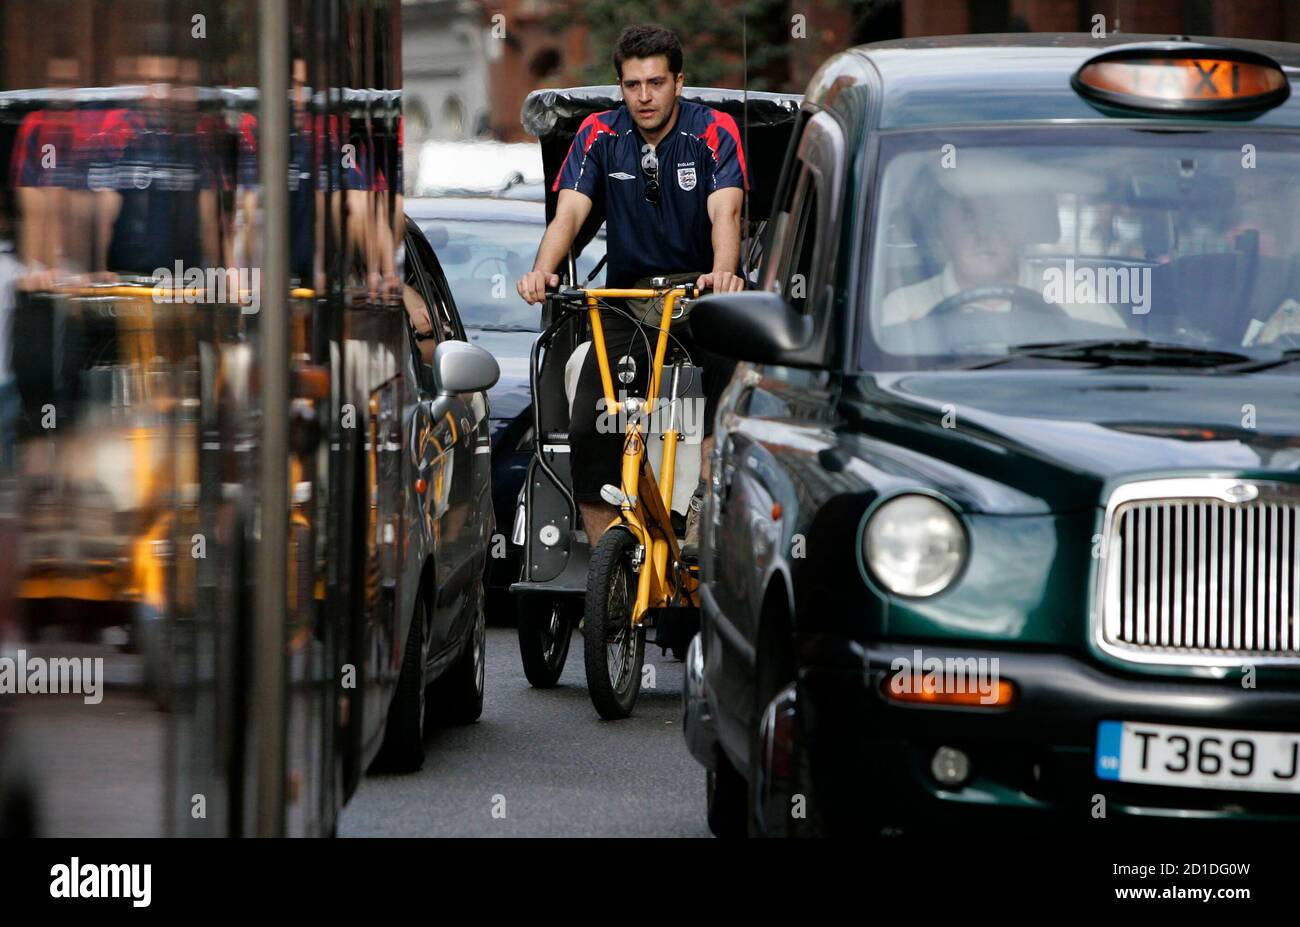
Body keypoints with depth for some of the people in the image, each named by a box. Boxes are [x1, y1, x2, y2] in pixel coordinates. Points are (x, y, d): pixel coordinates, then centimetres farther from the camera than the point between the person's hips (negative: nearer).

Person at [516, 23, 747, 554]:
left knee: (734, 361, -34)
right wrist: (542, 271, -36)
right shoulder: (600, 134, -4)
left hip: (698, 290, -2)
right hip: (627, 295, 2)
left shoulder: (713, 132, -11)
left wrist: (722, 273, -47)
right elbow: (569, 212, -14)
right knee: (587, 432, -11)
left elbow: (725, 212, -25)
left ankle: (704, 503, -23)